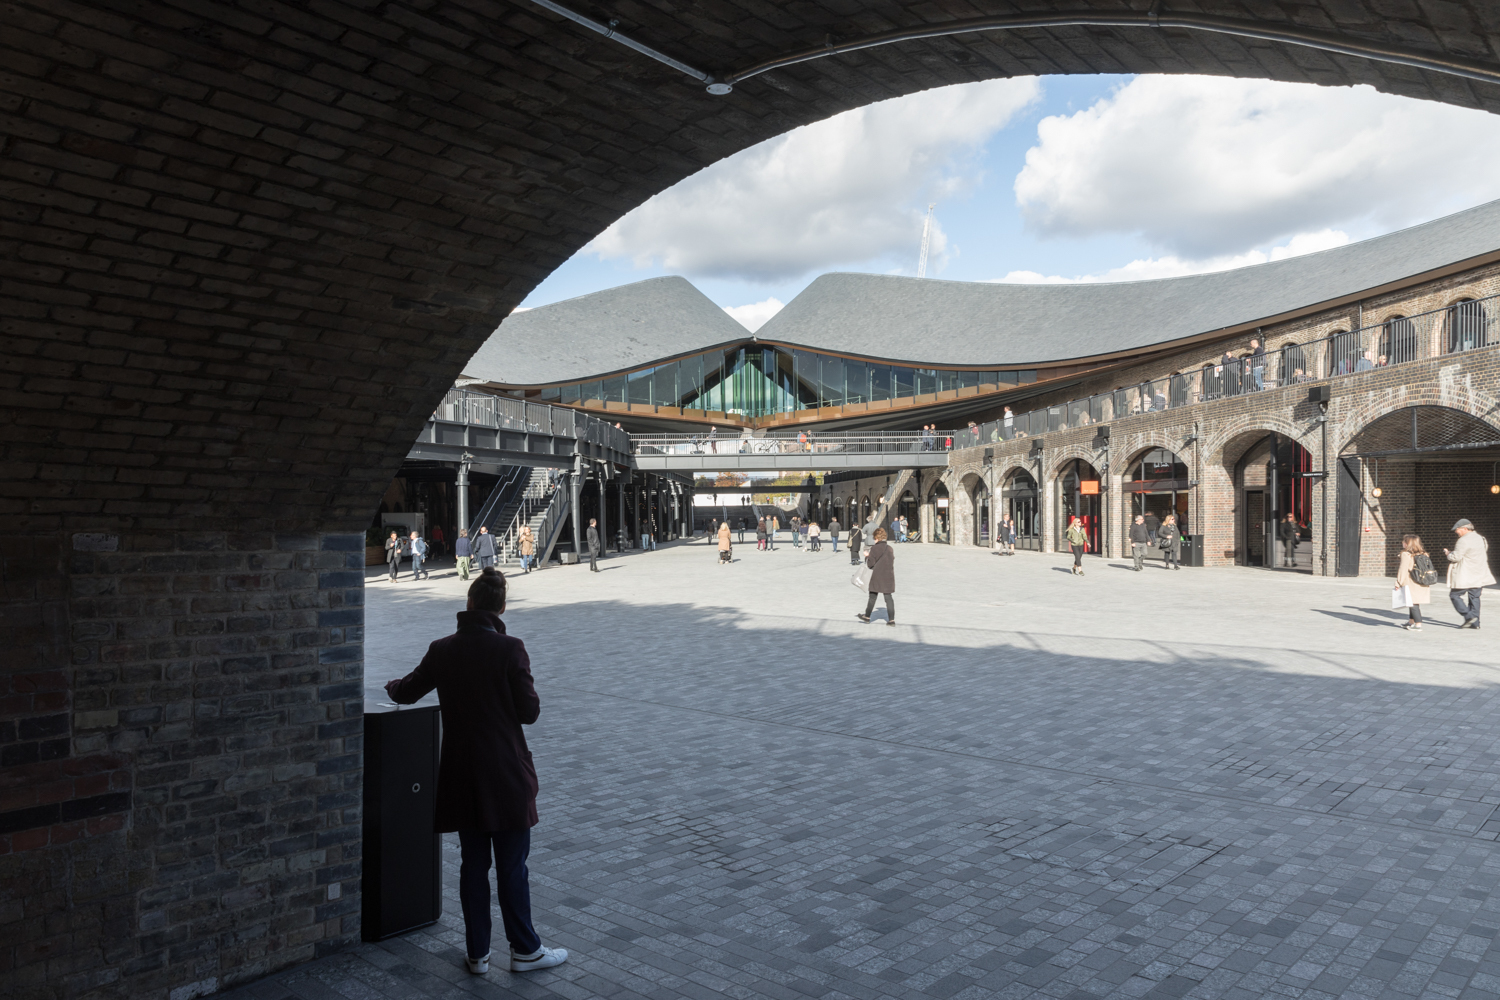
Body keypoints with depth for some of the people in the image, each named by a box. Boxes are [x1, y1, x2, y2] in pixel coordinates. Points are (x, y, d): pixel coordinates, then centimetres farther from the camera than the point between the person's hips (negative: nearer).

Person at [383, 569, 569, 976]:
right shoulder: (510, 649, -14)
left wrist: (392, 685, 37)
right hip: (506, 774, -4)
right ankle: (524, 950, 19)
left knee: (473, 864, 14)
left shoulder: (442, 650, -1)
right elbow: (529, 711, -12)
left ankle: (478, 954, 23)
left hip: (462, 775, 4)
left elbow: (406, 693, 14)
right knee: (512, 866, 7)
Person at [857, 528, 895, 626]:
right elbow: (892, 561, 10)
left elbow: (870, 564, -8)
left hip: (877, 577, -3)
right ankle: (891, 619, 0)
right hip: (889, 576, 3)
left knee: (872, 597, 10)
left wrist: (867, 556, 11)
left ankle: (867, 617, 21)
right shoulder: (890, 549, 4)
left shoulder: (874, 548, -9)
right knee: (888, 597, 4)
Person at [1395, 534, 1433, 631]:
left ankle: (1418, 625, 0)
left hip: (1412, 585, -8)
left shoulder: (1406, 554, -14)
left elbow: (1403, 569, -14)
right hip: (1422, 585, 8)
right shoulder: (1423, 554, 8)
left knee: (1413, 604, -1)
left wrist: (1398, 583, -7)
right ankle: (1411, 622, 31)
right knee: (1413, 603, 19)